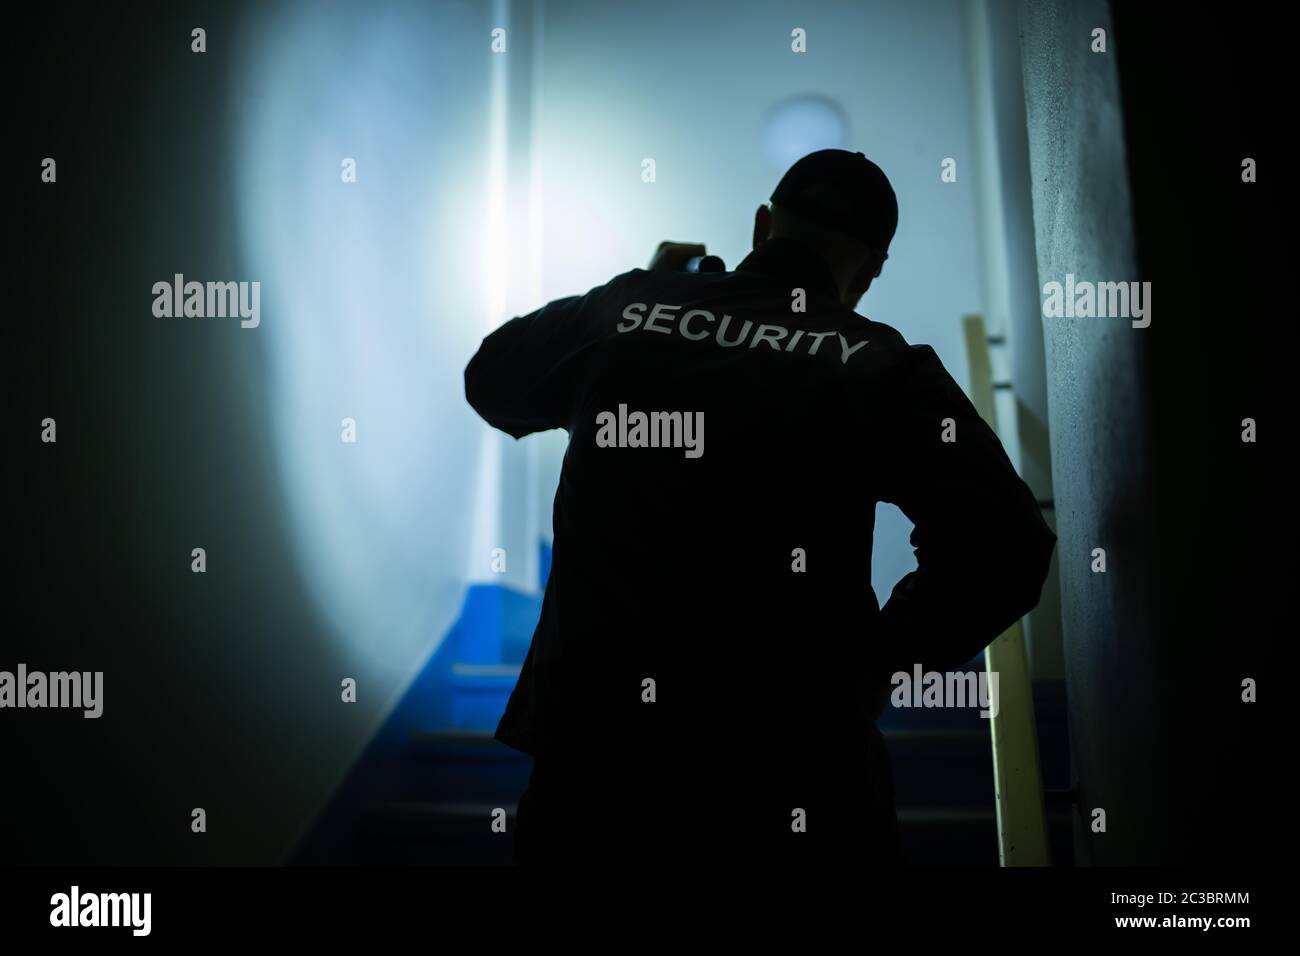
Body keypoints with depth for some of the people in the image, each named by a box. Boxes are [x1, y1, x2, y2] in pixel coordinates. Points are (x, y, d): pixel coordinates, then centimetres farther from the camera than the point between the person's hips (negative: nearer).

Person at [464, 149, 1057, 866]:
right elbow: (1005, 549, -12)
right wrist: (878, 658, 2)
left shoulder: (624, 307, 3)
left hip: (594, 751, 3)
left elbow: (491, 381, 22)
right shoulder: (878, 365, -4)